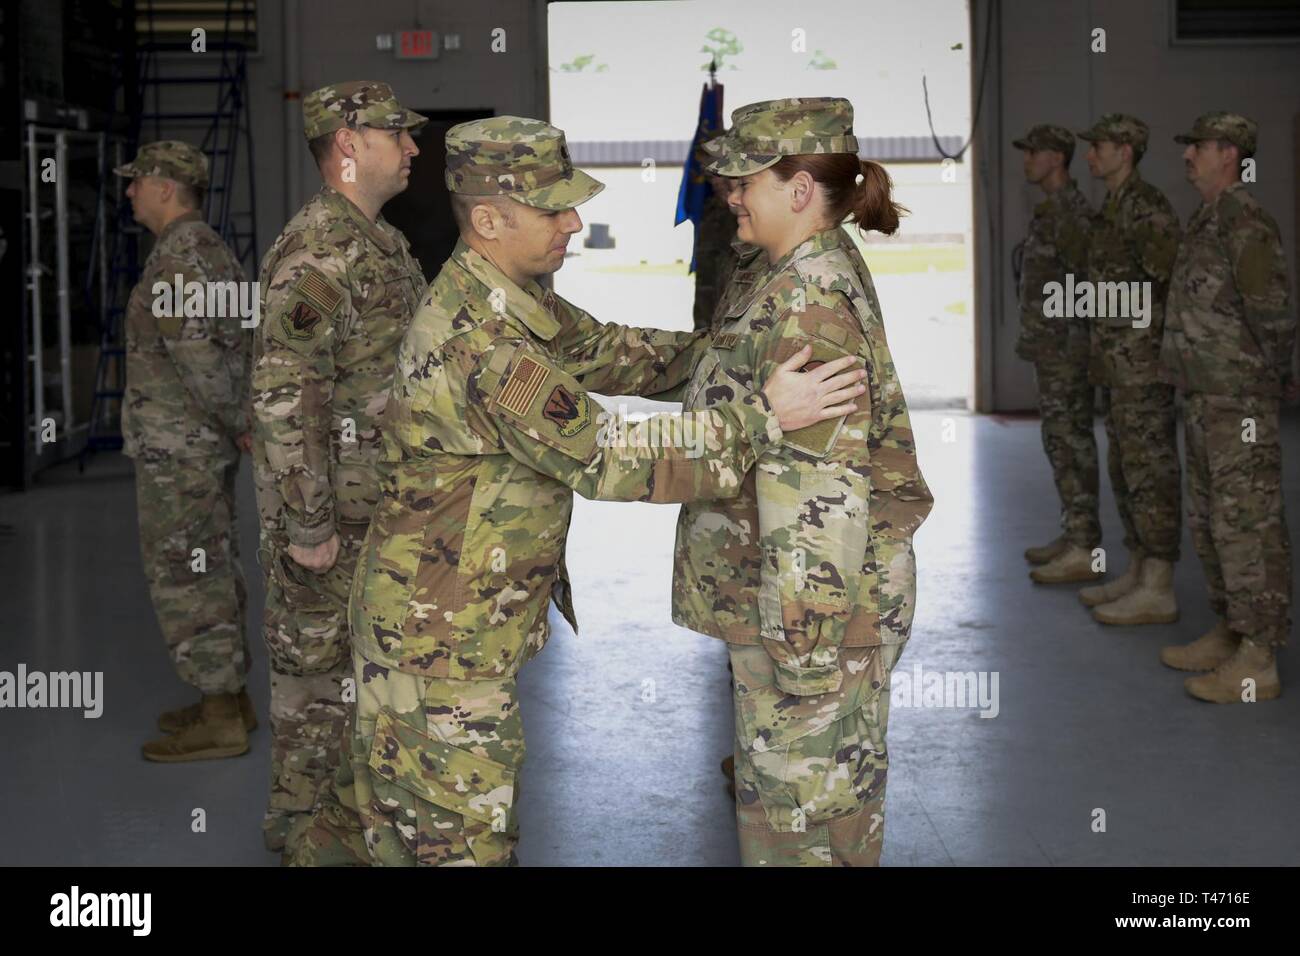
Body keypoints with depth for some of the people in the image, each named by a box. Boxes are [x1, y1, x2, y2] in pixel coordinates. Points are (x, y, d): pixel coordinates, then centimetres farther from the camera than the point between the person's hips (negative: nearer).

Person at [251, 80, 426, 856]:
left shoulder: (384, 242, 12)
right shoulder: (318, 250, -19)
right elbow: (283, 394, -25)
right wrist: (307, 524, -24)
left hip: (385, 500, 9)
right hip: (330, 505, -9)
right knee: (318, 659, 3)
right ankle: (305, 828, 17)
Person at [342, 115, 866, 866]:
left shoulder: (512, 298, 2)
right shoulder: (481, 341, -30)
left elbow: (604, 352, 14)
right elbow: (607, 459, -31)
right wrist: (763, 419, -29)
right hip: (440, 632, -10)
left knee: (412, 823, 23)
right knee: (465, 836, 3)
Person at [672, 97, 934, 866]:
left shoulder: (807, 299, -22)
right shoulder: (826, 271, 11)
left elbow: (817, 480, -25)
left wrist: (802, 623, -23)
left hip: (803, 600, -10)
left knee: (800, 797, 2)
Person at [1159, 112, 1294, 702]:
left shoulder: (1245, 223, -15)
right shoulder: (1206, 222, 16)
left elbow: (1274, 315, -20)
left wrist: (1271, 378, -9)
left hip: (1239, 403, -10)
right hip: (1205, 399, 10)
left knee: (1248, 525, -7)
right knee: (1210, 520, 16)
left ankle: (1257, 663, -4)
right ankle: (1228, 635, 27)